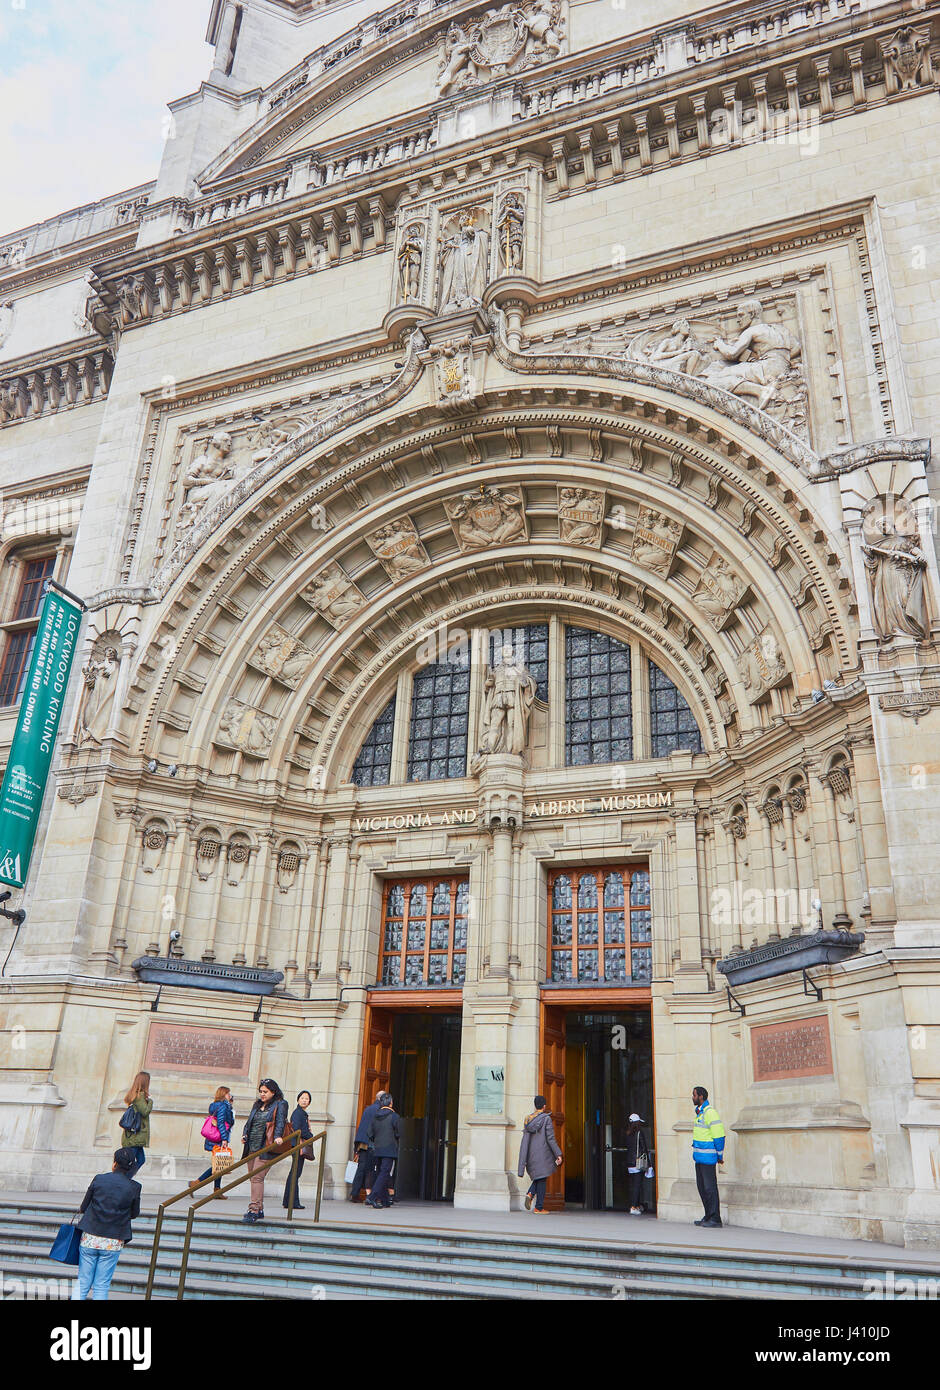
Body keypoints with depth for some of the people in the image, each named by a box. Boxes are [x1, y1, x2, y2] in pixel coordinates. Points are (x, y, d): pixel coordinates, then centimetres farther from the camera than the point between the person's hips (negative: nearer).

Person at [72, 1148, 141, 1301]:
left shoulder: (99, 1179, -6)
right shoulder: (134, 1187, -7)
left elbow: (83, 1208, 3)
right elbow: (134, 1214, 5)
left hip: (89, 1238, 0)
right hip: (113, 1243, 0)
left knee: (82, 1283, 12)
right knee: (101, 1287, 9)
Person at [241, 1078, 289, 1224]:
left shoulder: (280, 1105, 1)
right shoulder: (257, 1105, 19)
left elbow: (280, 1122, -11)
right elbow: (249, 1121, 21)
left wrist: (277, 1136, -27)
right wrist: (245, 1134, 3)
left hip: (266, 1148, -7)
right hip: (251, 1147, 7)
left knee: (257, 1177, -14)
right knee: (253, 1178, 8)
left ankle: (253, 1210, -13)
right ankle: (259, 1210, 19)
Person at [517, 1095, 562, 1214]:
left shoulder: (529, 1120, 6)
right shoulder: (546, 1119, -8)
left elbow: (525, 1140, 6)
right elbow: (550, 1138, -13)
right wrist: (558, 1154, -8)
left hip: (531, 1154, 5)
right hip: (543, 1153, -5)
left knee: (538, 1177, 20)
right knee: (542, 1179, 4)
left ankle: (530, 1194, -6)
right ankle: (539, 1208, 2)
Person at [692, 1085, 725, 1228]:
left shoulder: (709, 1112, -16)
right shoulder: (699, 1112, 15)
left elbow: (719, 1135, -17)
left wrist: (720, 1155, -12)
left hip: (707, 1156, -10)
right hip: (699, 1156, 10)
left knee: (710, 1187, -4)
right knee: (701, 1186, 13)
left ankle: (715, 1218, 2)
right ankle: (708, 1216, 22)